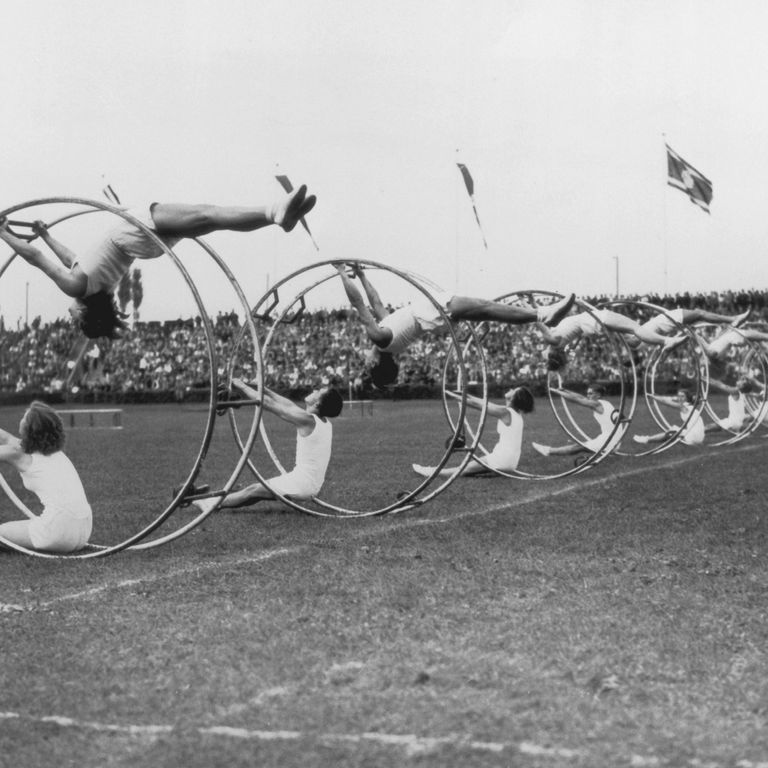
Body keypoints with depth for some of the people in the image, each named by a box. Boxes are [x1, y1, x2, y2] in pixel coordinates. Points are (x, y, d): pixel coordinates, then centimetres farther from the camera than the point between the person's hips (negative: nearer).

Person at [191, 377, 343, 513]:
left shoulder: (305, 420, -19)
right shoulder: (325, 423, 6)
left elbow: (265, 402, -12)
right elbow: (288, 405, 15)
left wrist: (241, 385, -1)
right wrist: (262, 388, 18)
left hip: (302, 485, -8)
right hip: (313, 487, 8)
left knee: (254, 490, 7)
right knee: (262, 488, 20)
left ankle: (212, 504, 19)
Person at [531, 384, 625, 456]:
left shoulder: (597, 404, -9)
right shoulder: (605, 403, 16)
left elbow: (574, 399, -6)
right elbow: (581, 398, 22)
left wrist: (555, 391, 3)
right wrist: (564, 390, 22)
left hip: (609, 441, -8)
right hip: (614, 441, 8)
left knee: (578, 447, 1)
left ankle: (549, 451, 8)